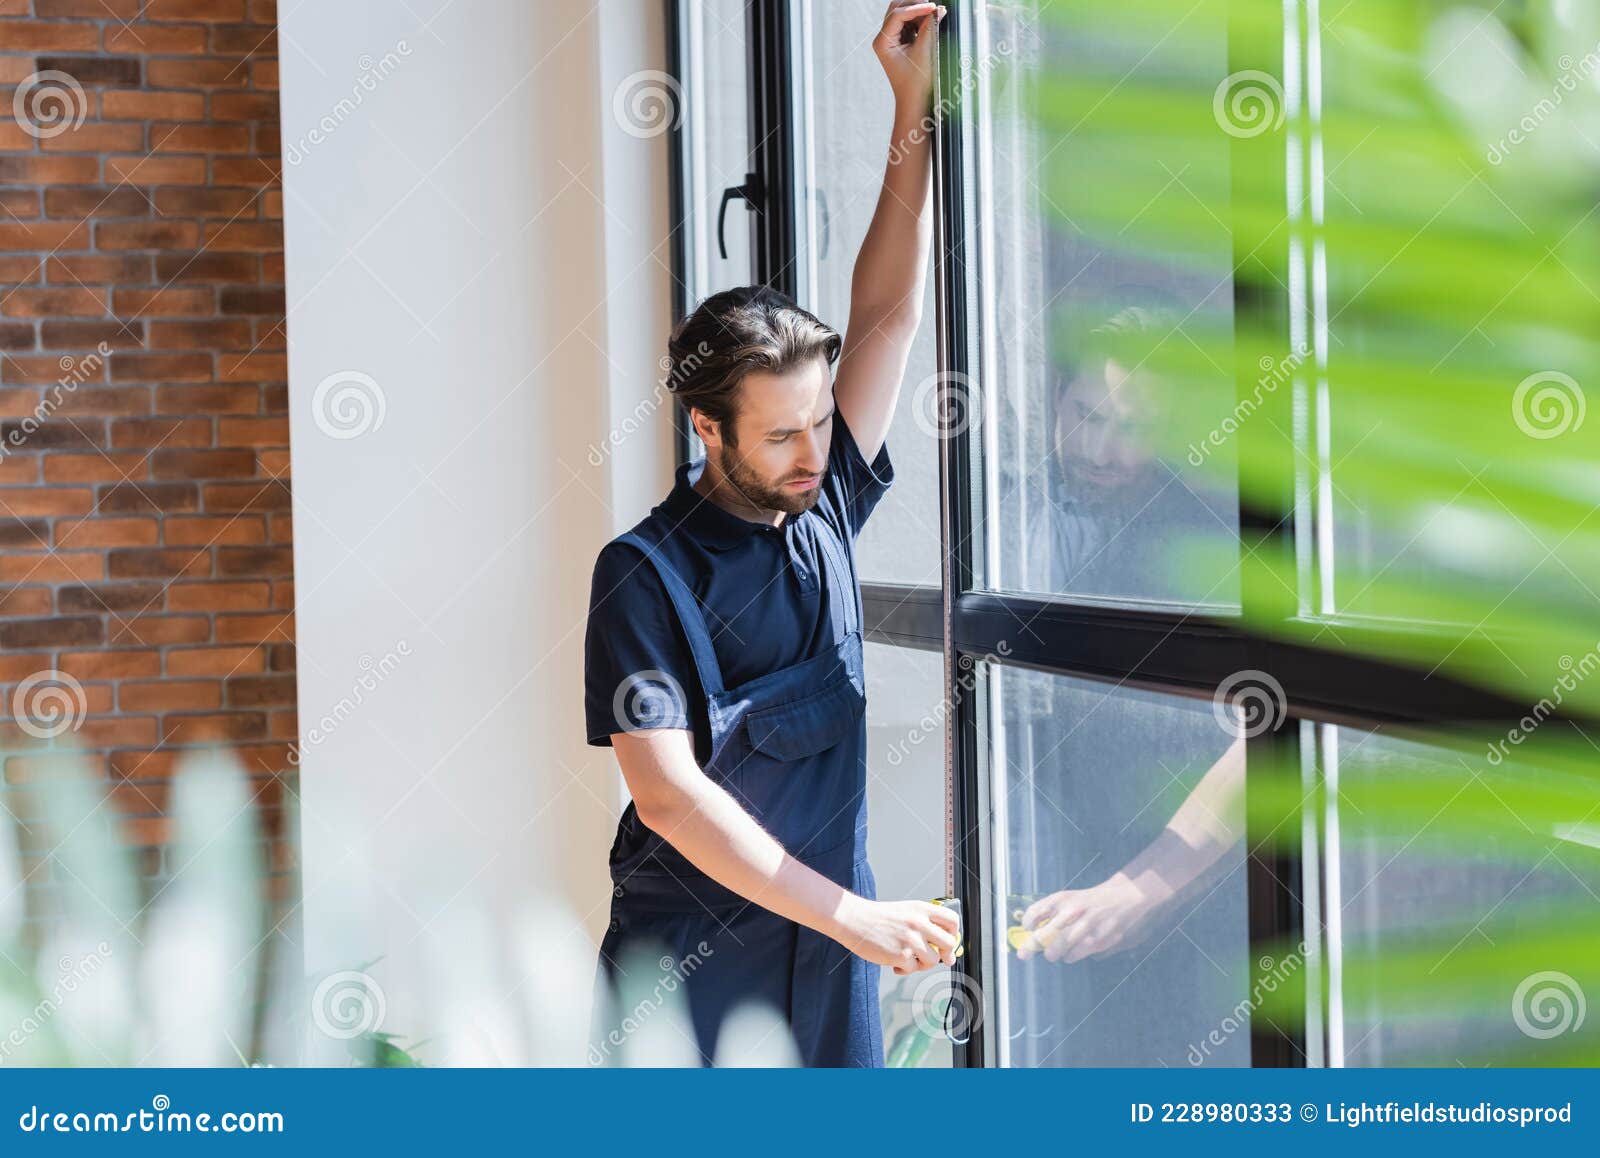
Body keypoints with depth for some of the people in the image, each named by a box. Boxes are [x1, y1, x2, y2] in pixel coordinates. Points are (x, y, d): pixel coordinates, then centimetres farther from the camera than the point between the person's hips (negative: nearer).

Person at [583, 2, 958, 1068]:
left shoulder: (825, 510, 5)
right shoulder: (646, 575, -11)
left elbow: (889, 318, 6)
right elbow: (669, 794, -18)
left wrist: (917, 107, 2)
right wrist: (851, 914, -22)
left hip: (831, 951, 5)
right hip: (688, 955, -5)